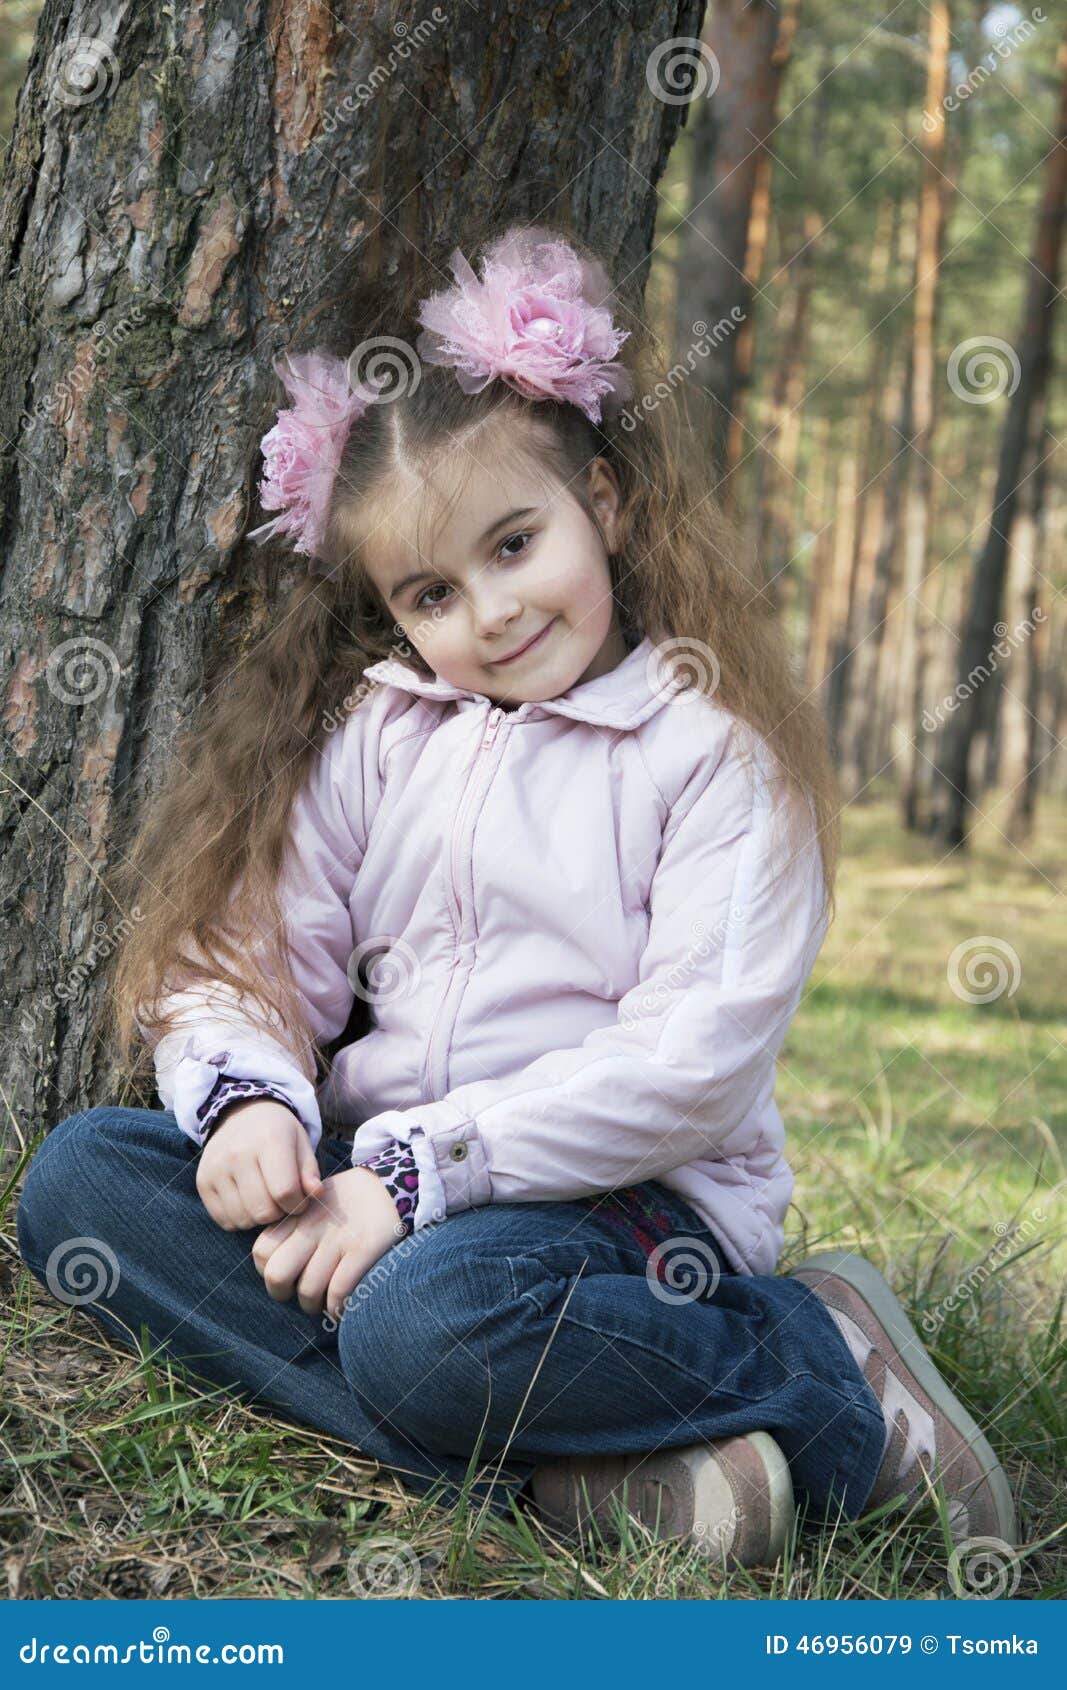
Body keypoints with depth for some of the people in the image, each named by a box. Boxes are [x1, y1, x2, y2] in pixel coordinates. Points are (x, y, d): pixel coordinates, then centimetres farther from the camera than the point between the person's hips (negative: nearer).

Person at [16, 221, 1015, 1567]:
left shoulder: (716, 747, -5)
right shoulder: (372, 734, 11)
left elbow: (694, 1062, -14)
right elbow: (251, 953, 8)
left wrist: (418, 1170, -20)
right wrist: (251, 1099, -16)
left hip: (630, 1194, -6)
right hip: (375, 1170, 7)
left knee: (428, 1318, -37)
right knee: (76, 1178, -15)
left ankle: (821, 1368, -10)